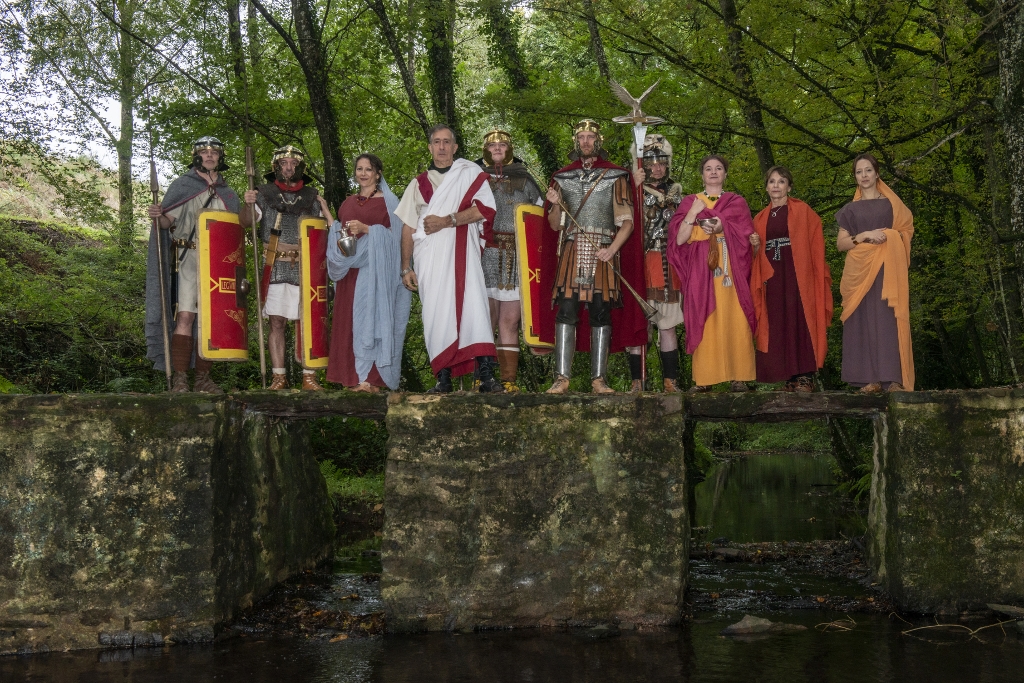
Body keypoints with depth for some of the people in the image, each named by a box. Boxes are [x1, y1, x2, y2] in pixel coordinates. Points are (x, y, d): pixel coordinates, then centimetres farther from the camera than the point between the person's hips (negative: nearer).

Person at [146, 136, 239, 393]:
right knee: (185, 316, -14)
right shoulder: (181, 185, 9)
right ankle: (179, 379, -15)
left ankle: (203, 378, 10)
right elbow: (169, 221, 2)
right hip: (187, 259, -4)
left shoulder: (228, 195, 19)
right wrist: (157, 216, -17)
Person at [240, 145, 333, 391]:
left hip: (304, 267, 1)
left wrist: (325, 210, -5)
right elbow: (245, 222, -1)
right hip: (275, 267, -1)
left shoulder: (311, 196, 12)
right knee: (276, 322, -1)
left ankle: (309, 376, 2)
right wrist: (247, 205, -20)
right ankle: (278, 376, 4)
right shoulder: (265, 193, 9)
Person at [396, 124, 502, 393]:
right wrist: (406, 267, 9)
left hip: (462, 252, -3)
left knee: (473, 307, -16)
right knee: (436, 316, -4)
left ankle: (486, 375, -22)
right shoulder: (419, 183, 20)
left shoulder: (471, 173, 9)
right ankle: (443, 379, -3)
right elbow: (408, 227, 17)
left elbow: (486, 208, -6)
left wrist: (446, 221, -10)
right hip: (429, 259, 3)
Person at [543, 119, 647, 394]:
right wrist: (555, 204, -4)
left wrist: (612, 249, -11)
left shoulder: (615, 176, 10)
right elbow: (555, 225, 17)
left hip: (603, 253, -1)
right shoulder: (562, 177, 17)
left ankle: (598, 379, 1)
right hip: (571, 252, 1)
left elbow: (627, 220, 4)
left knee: (601, 312, -3)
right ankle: (562, 377, -7)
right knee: (566, 311, -8)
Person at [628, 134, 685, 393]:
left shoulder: (675, 189, 15)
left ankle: (670, 381, 6)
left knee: (668, 326, 2)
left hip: (666, 267, 1)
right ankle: (637, 382, 2)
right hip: (637, 263, -1)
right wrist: (634, 187, -17)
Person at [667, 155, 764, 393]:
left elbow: (747, 238, 2)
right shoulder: (690, 202, 13)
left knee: (734, 323, -6)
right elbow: (679, 239, 2)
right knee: (703, 323, -8)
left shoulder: (737, 202, 15)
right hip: (701, 271, -1)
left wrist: (723, 227, -12)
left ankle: (738, 377, -5)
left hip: (731, 272, 1)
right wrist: (693, 213, -6)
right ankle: (703, 379, -7)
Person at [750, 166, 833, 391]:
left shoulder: (803, 212, 4)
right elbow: (755, 256, 14)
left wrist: (819, 277, -11)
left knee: (799, 323, -8)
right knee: (778, 328, 1)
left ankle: (805, 376, -7)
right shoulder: (760, 219, 16)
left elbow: (815, 246, -1)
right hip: (772, 280, 4)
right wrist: (757, 283, 4)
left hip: (798, 277, -4)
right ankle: (789, 378, 5)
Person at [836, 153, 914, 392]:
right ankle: (870, 378, -5)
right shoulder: (850, 209, 14)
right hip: (859, 271, 2)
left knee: (888, 320, -10)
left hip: (886, 271, -2)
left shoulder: (891, 204, 12)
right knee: (863, 321, -5)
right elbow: (841, 243, 7)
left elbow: (906, 232, 9)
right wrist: (863, 236, -9)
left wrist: (890, 236, -10)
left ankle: (894, 378, -13)